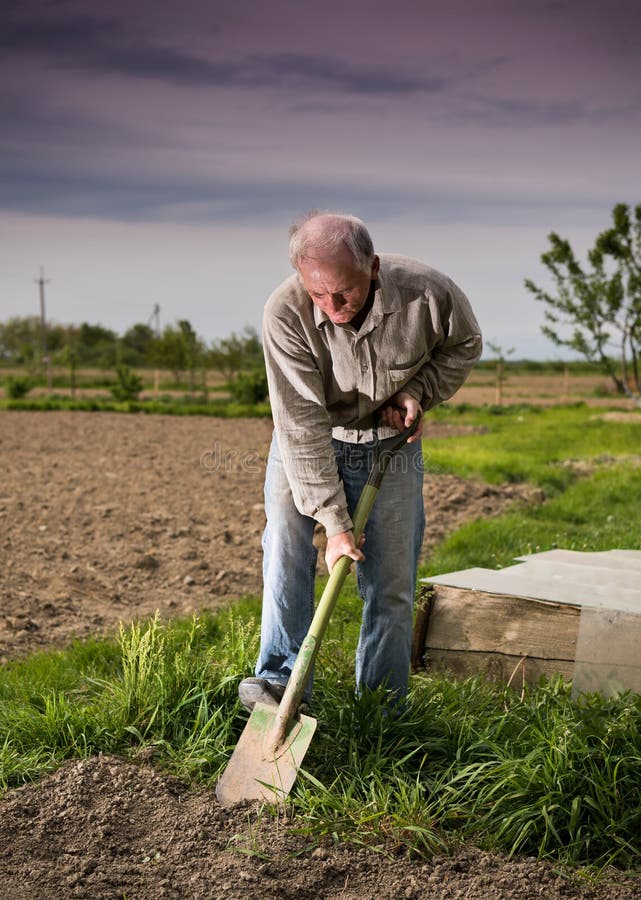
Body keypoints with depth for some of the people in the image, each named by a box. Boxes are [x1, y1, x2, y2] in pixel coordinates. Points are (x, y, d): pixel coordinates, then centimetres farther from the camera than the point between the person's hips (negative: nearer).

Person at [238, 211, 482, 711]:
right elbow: (303, 426, -29)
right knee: (287, 535, -22)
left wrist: (418, 391, -16)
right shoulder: (285, 314, -31)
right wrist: (334, 520, -29)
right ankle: (281, 679, -12)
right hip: (310, 442, -1)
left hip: (390, 442, 1)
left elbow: (464, 345, -1)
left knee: (392, 584, 1)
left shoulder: (426, 293, -26)